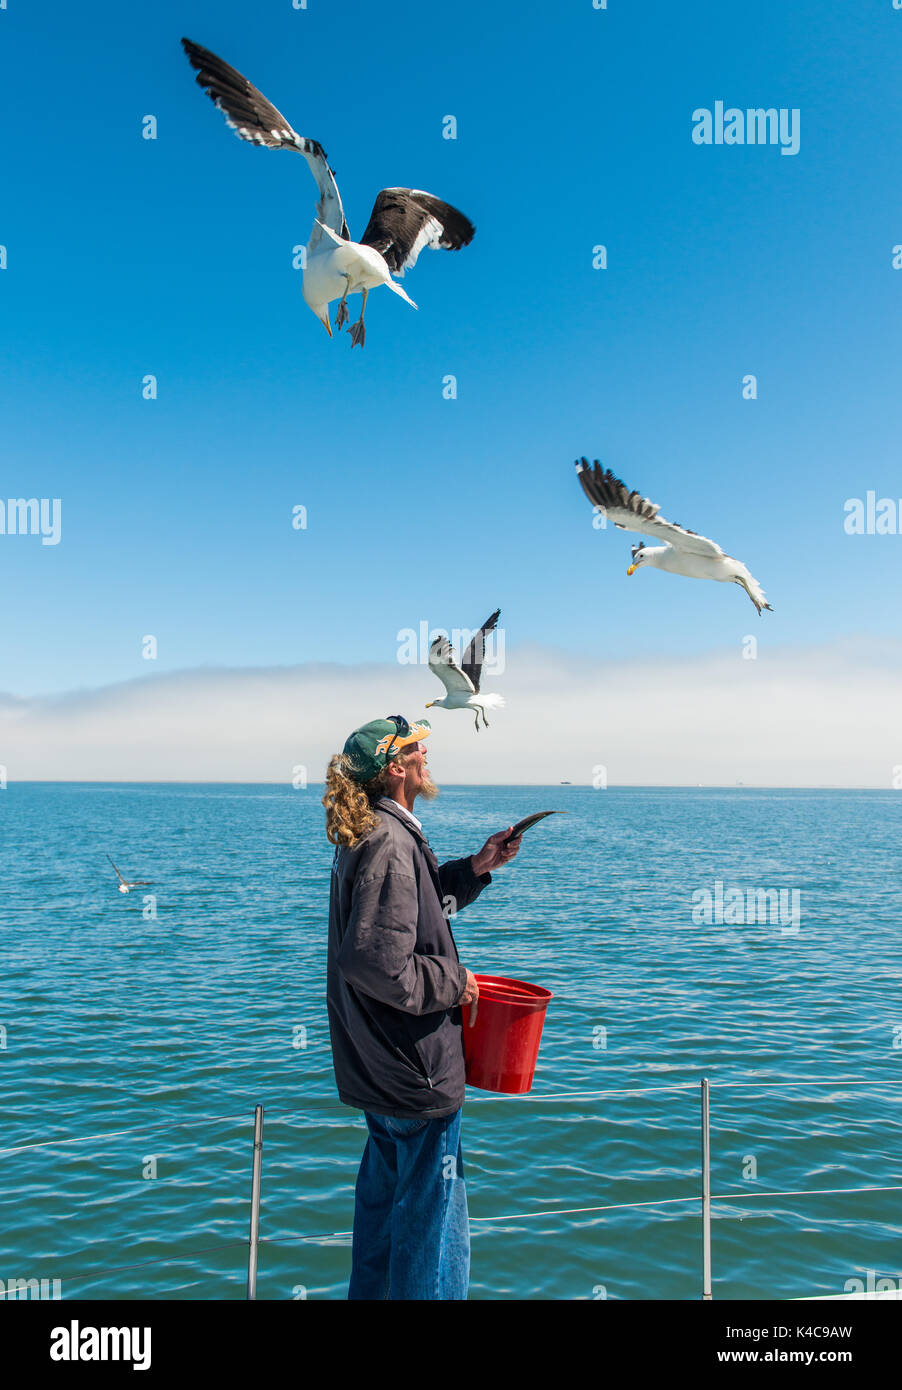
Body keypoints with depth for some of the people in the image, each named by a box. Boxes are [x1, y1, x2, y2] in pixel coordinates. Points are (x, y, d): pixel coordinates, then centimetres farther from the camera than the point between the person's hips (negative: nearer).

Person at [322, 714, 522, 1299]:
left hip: (378, 1066, 11)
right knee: (433, 1213, 2)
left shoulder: (369, 834, 8)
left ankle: (372, 1290, 41)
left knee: (386, 1187, 25)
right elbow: (375, 961, -32)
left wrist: (475, 868, 10)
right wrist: (453, 981, -18)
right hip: (417, 1070, -11)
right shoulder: (390, 843, -25)